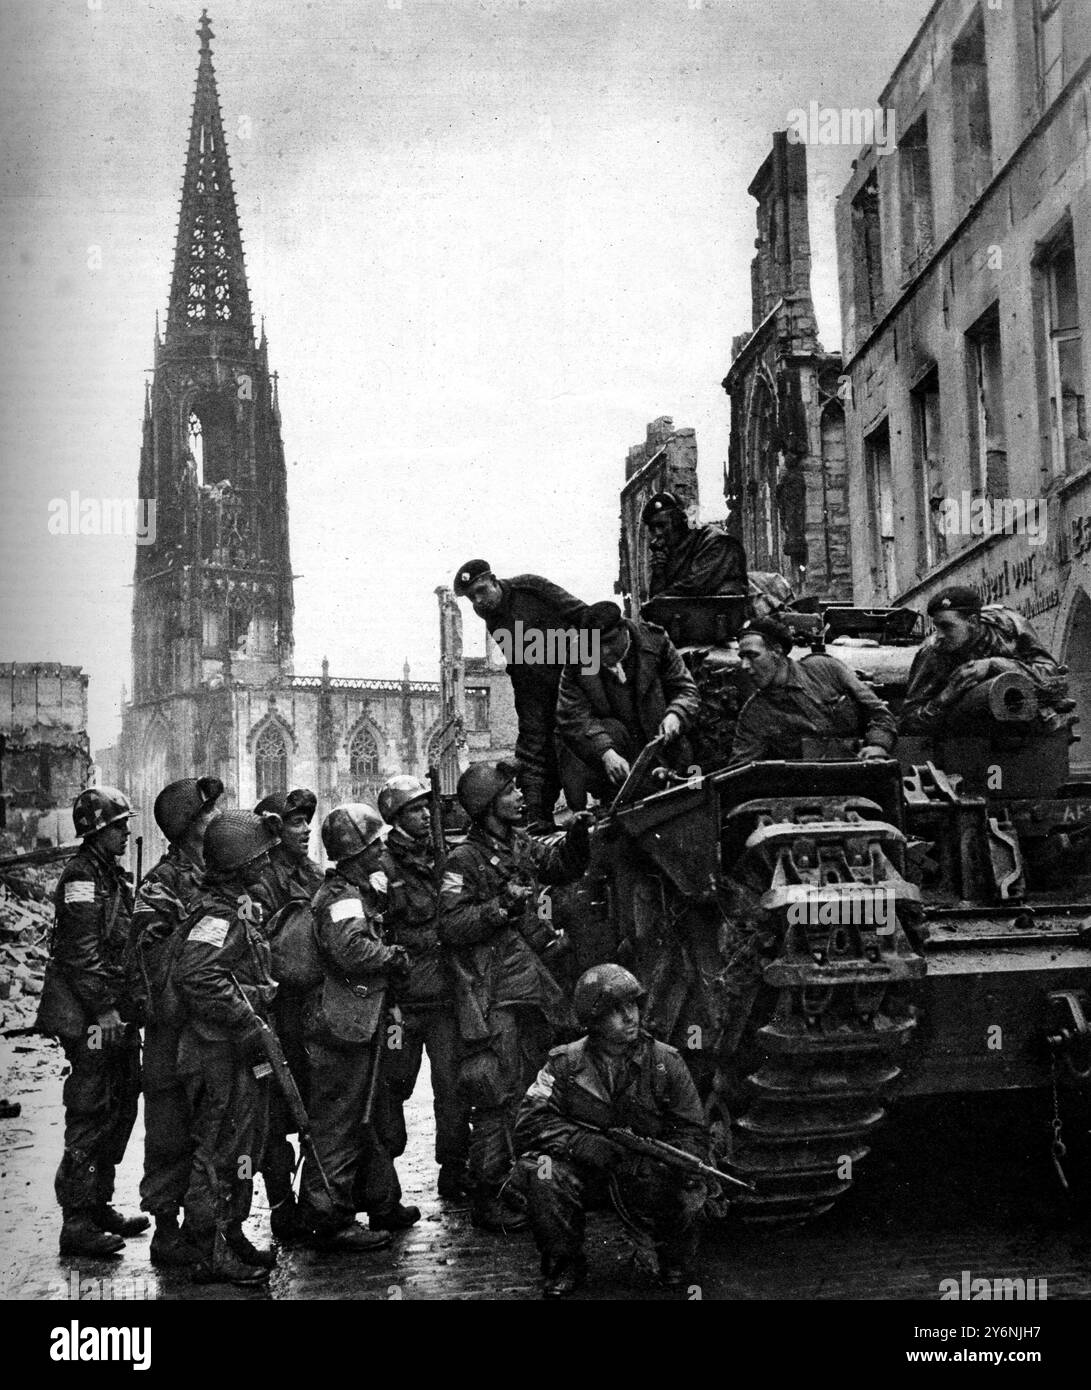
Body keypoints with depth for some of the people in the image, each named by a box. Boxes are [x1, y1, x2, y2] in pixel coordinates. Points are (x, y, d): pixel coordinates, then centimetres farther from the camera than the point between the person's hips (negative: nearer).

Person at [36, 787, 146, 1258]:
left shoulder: (112, 875, 17)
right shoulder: (81, 875, -12)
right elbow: (81, 952, -19)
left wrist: (130, 1006, 19)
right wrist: (104, 1008, -21)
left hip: (117, 1013, 10)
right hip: (90, 1018, -10)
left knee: (121, 1108, 14)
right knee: (90, 1115, -7)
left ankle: (98, 1205, 25)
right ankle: (76, 1223, -2)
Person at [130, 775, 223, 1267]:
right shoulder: (162, 884, -11)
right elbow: (150, 958, -16)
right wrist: (170, 1019, -19)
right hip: (178, 1028, -7)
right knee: (172, 1130, 0)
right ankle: (166, 1230, 9)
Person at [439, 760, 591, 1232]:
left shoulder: (522, 845, 11)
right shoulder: (464, 860, -10)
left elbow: (564, 866, 18)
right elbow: (450, 928, -16)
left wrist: (576, 834, 0)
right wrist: (502, 905, -22)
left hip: (534, 990, 8)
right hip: (493, 999, -8)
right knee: (497, 1100, -7)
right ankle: (486, 1199, 0)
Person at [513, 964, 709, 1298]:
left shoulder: (666, 1062, -3)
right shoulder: (565, 1064, -4)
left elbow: (693, 1134, -3)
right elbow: (529, 1123, -11)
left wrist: (653, 1162, -25)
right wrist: (581, 1142, -28)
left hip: (647, 1176, 0)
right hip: (584, 1174, 0)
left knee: (687, 1193, -31)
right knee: (539, 1170, -29)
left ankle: (674, 1261, 5)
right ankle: (563, 1265, -6)